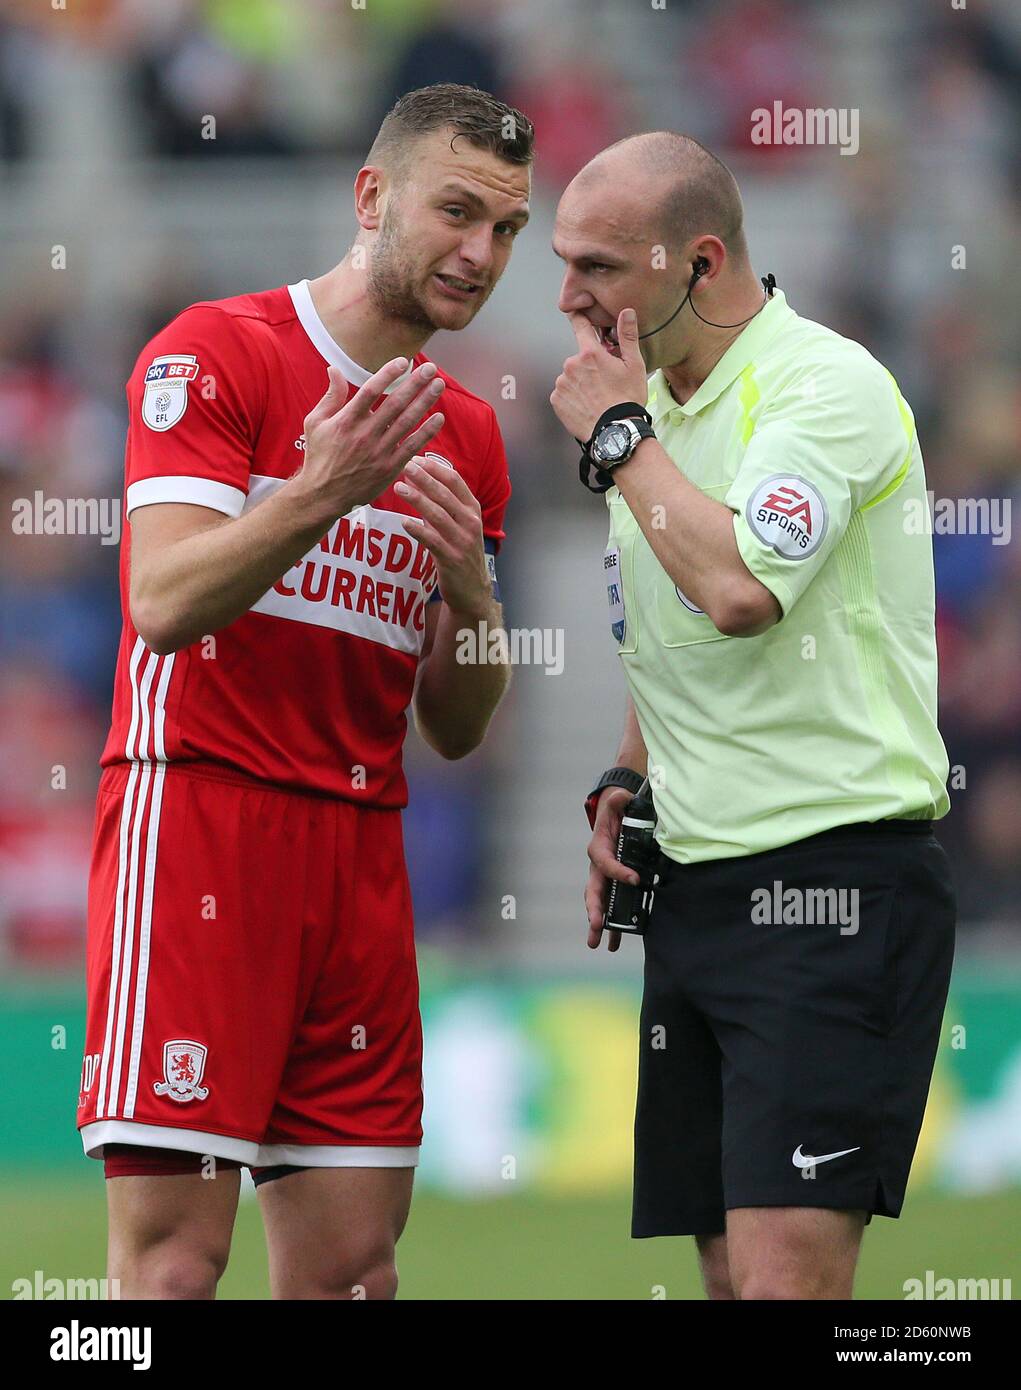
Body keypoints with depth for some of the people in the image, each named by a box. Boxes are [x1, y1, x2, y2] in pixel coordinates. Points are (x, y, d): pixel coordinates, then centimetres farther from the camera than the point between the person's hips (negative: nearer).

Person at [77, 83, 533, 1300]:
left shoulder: (467, 435, 16)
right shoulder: (215, 353, -3)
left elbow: (457, 729, 16)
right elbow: (163, 600, -15)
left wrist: (470, 589, -4)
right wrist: (317, 494, -29)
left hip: (360, 845, 6)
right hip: (197, 811, -6)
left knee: (351, 1267, 3)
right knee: (174, 1255, -13)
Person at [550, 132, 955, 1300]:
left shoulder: (825, 386, -11)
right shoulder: (652, 406, 16)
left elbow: (739, 588, -27)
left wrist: (620, 437, -13)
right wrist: (625, 781, 12)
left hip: (831, 884, -9)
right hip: (695, 887, 9)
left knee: (786, 1272, -17)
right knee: (729, 1272, 6)